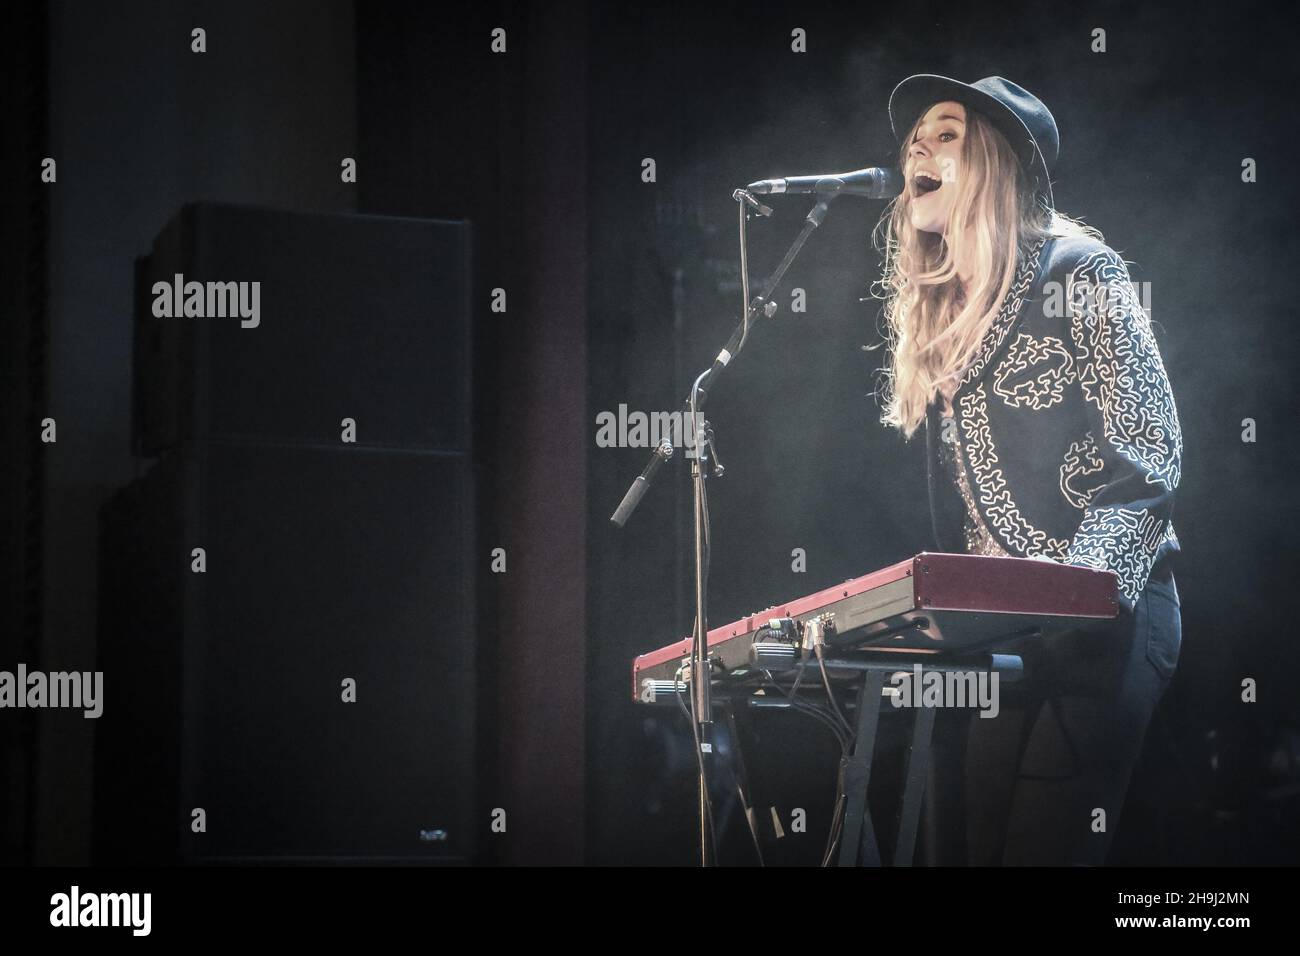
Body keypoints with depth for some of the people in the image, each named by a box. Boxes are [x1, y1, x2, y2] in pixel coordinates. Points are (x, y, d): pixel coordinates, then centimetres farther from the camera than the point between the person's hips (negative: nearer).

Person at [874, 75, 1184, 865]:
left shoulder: (1077, 272, -4)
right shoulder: (933, 306, 16)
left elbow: (1147, 462, -10)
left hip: (1096, 619, -7)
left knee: (1041, 845, -13)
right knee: (967, 841, 1)